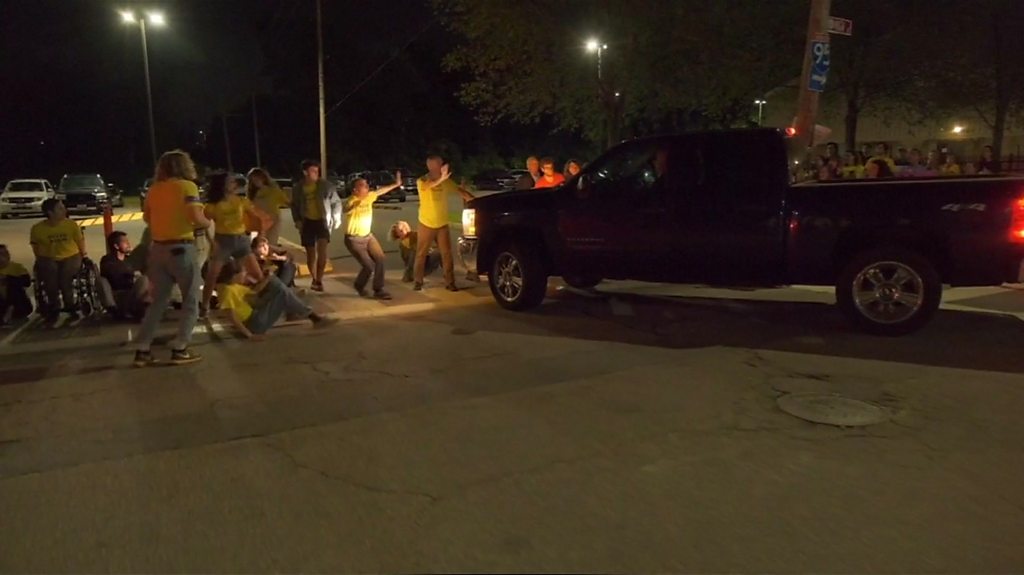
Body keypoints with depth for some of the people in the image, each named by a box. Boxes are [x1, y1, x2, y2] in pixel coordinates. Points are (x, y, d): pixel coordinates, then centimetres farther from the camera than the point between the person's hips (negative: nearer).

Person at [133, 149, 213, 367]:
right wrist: (207, 223, 0)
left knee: (158, 300, 15)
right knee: (190, 300, 8)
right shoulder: (187, 186, -8)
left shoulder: (154, 189, 10)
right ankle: (179, 349, 4)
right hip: (181, 248, -6)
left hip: (158, 248, 6)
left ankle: (142, 350, 12)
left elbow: (147, 217, 20)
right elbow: (196, 217, -19)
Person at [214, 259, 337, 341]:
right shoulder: (228, 290, -21)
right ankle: (316, 319, -5)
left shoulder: (233, 285, 7)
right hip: (255, 323, -10)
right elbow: (231, 316, -28)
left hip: (253, 312, 10)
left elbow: (252, 291, 19)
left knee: (275, 284, 11)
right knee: (283, 293, -13)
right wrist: (249, 334, -28)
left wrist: (267, 279, 6)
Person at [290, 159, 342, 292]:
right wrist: (297, 220, 3)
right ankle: (314, 279, 25)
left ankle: (319, 280, -19)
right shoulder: (297, 188, -2)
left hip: (323, 220, -2)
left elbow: (336, 202, 2)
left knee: (322, 248, -22)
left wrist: (336, 219, -2)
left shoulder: (326, 185, -8)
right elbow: (295, 205, 13)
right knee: (310, 253, 7)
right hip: (307, 222, 2)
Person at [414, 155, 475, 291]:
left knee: (447, 254, 0)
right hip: (426, 224, -3)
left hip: (442, 224, 3)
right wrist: (441, 178, -51)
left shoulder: (446, 181, 2)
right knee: (421, 254, 4)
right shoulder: (422, 181, -10)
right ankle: (418, 282, 14)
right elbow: (427, 186, -33)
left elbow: (459, 190, 6)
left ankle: (449, 282, 6)